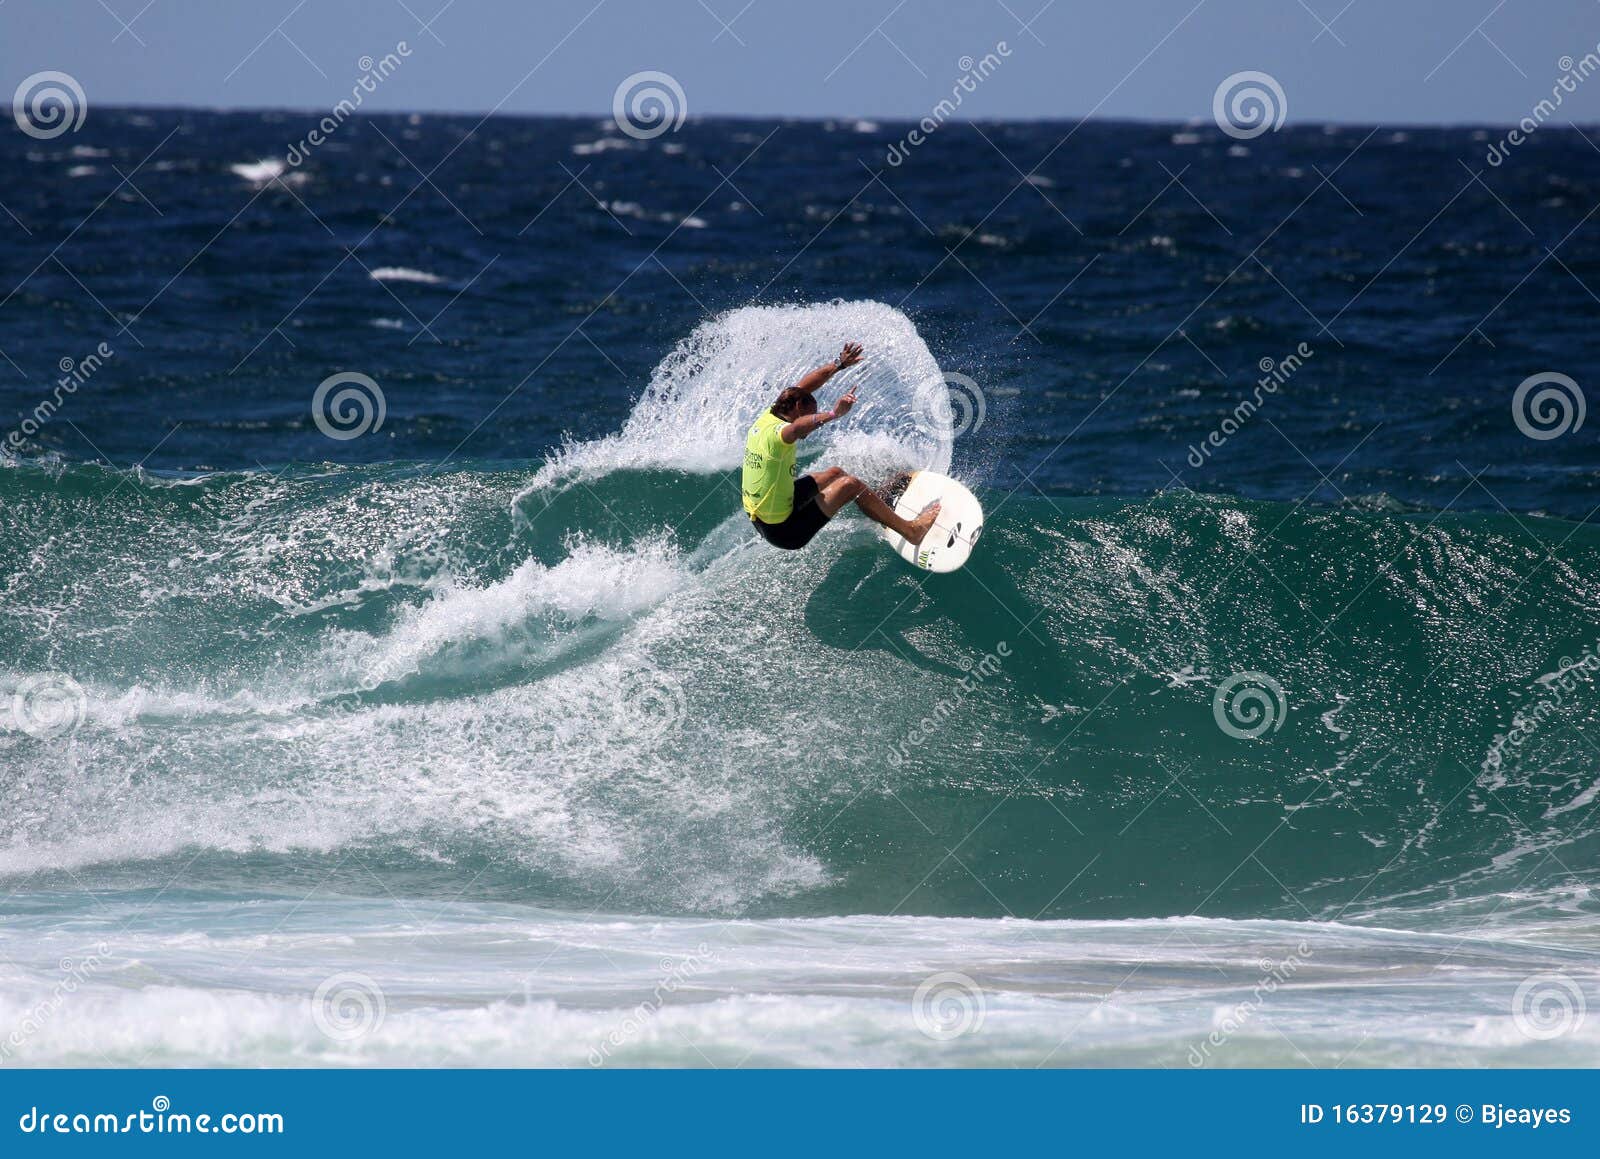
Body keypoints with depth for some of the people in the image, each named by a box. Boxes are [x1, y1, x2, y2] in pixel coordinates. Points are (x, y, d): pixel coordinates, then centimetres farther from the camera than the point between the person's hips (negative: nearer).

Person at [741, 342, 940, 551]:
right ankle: (910, 530, 7)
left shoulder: (767, 418, 0)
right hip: (784, 532, -10)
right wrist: (834, 414, -61)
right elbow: (798, 428, -53)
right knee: (850, 484, -3)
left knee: (835, 473, 22)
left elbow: (800, 389, 12)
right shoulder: (776, 432, -26)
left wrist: (839, 364, 14)